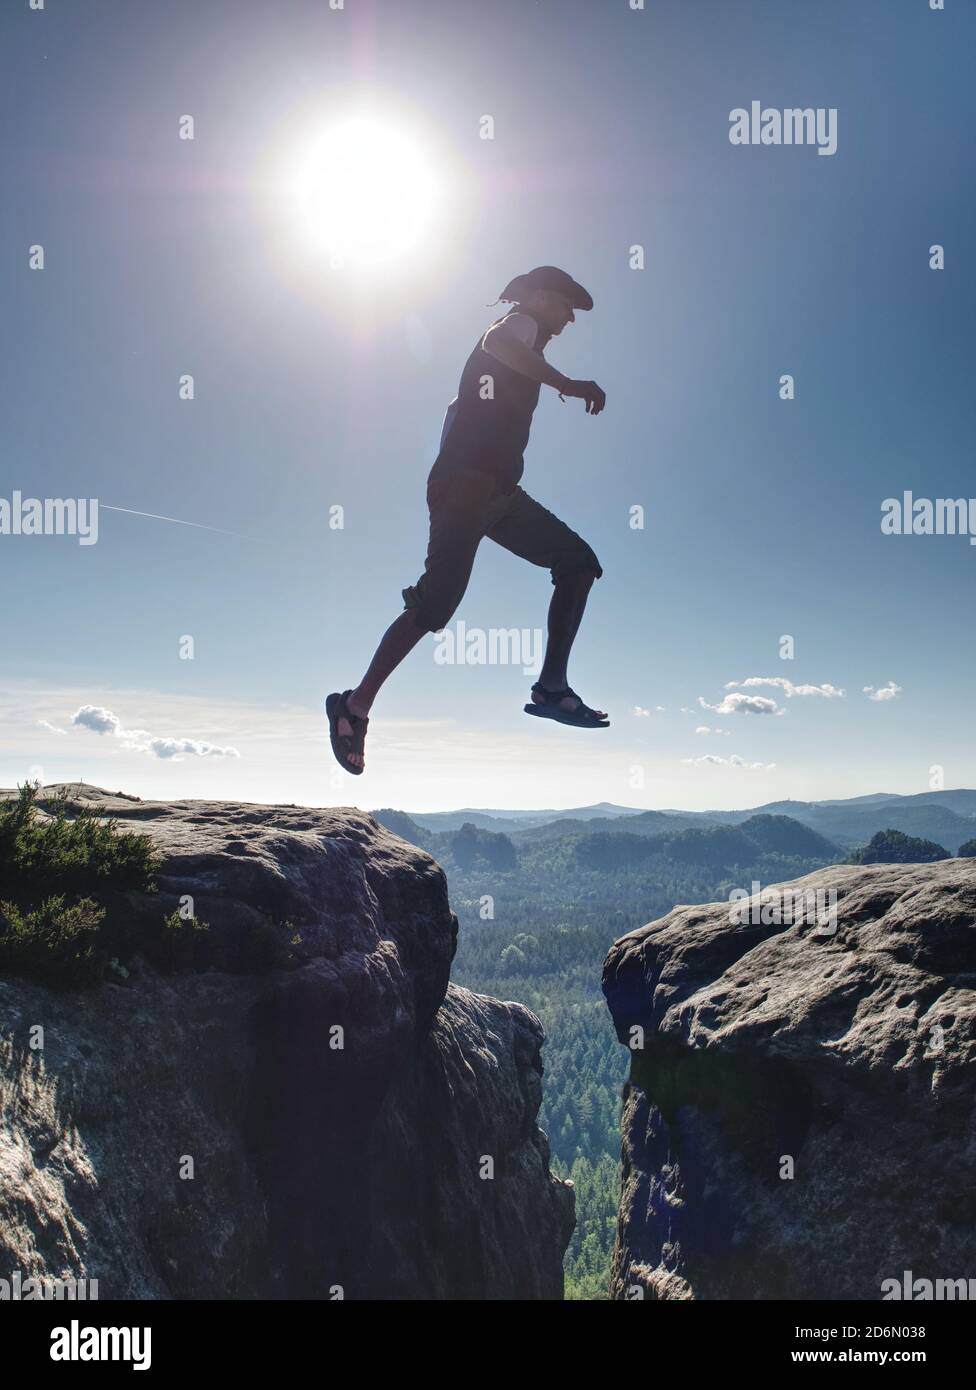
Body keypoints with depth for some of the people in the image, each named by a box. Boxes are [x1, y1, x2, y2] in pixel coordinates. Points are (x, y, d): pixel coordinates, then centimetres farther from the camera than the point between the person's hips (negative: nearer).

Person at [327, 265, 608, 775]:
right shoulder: (522, 322, 2)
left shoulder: (522, 346, 29)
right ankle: (356, 704, -5)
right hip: (465, 484, -10)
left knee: (579, 562, 1)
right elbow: (494, 342, -26)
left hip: (497, 490, 10)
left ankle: (551, 688, -5)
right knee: (436, 603, -15)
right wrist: (568, 384, -26)